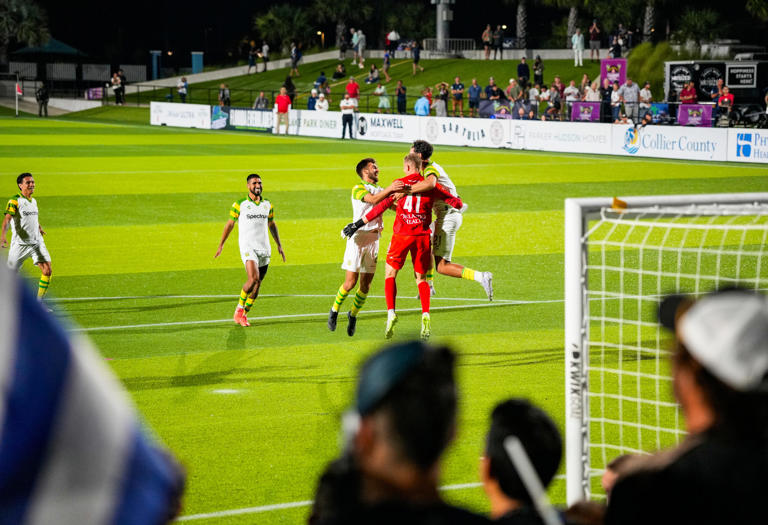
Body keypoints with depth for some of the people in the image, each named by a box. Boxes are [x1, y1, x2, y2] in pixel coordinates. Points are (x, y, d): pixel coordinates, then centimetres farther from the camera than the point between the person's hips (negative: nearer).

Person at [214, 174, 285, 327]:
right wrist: (221, 245, 8)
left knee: (257, 285, 4)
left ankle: (244, 314, 18)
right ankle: (239, 308, -4)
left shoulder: (267, 205, 11)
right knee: (253, 278, -23)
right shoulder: (239, 204, -2)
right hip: (247, 247, -5)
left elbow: (272, 224, 24)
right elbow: (230, 224, 6)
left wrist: (279, 245, 22)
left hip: (264, 249, 5)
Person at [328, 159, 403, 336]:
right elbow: (373, 200, -22)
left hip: (374, 239, 6)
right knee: (350, 283, -8)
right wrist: (389, 189, -33)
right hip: (358, 237, -6)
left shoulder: (380, 190, 19)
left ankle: (353, 314, 24)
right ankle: (334, 310, 14)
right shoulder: (358, 188, -3)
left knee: (365, 285, 3)